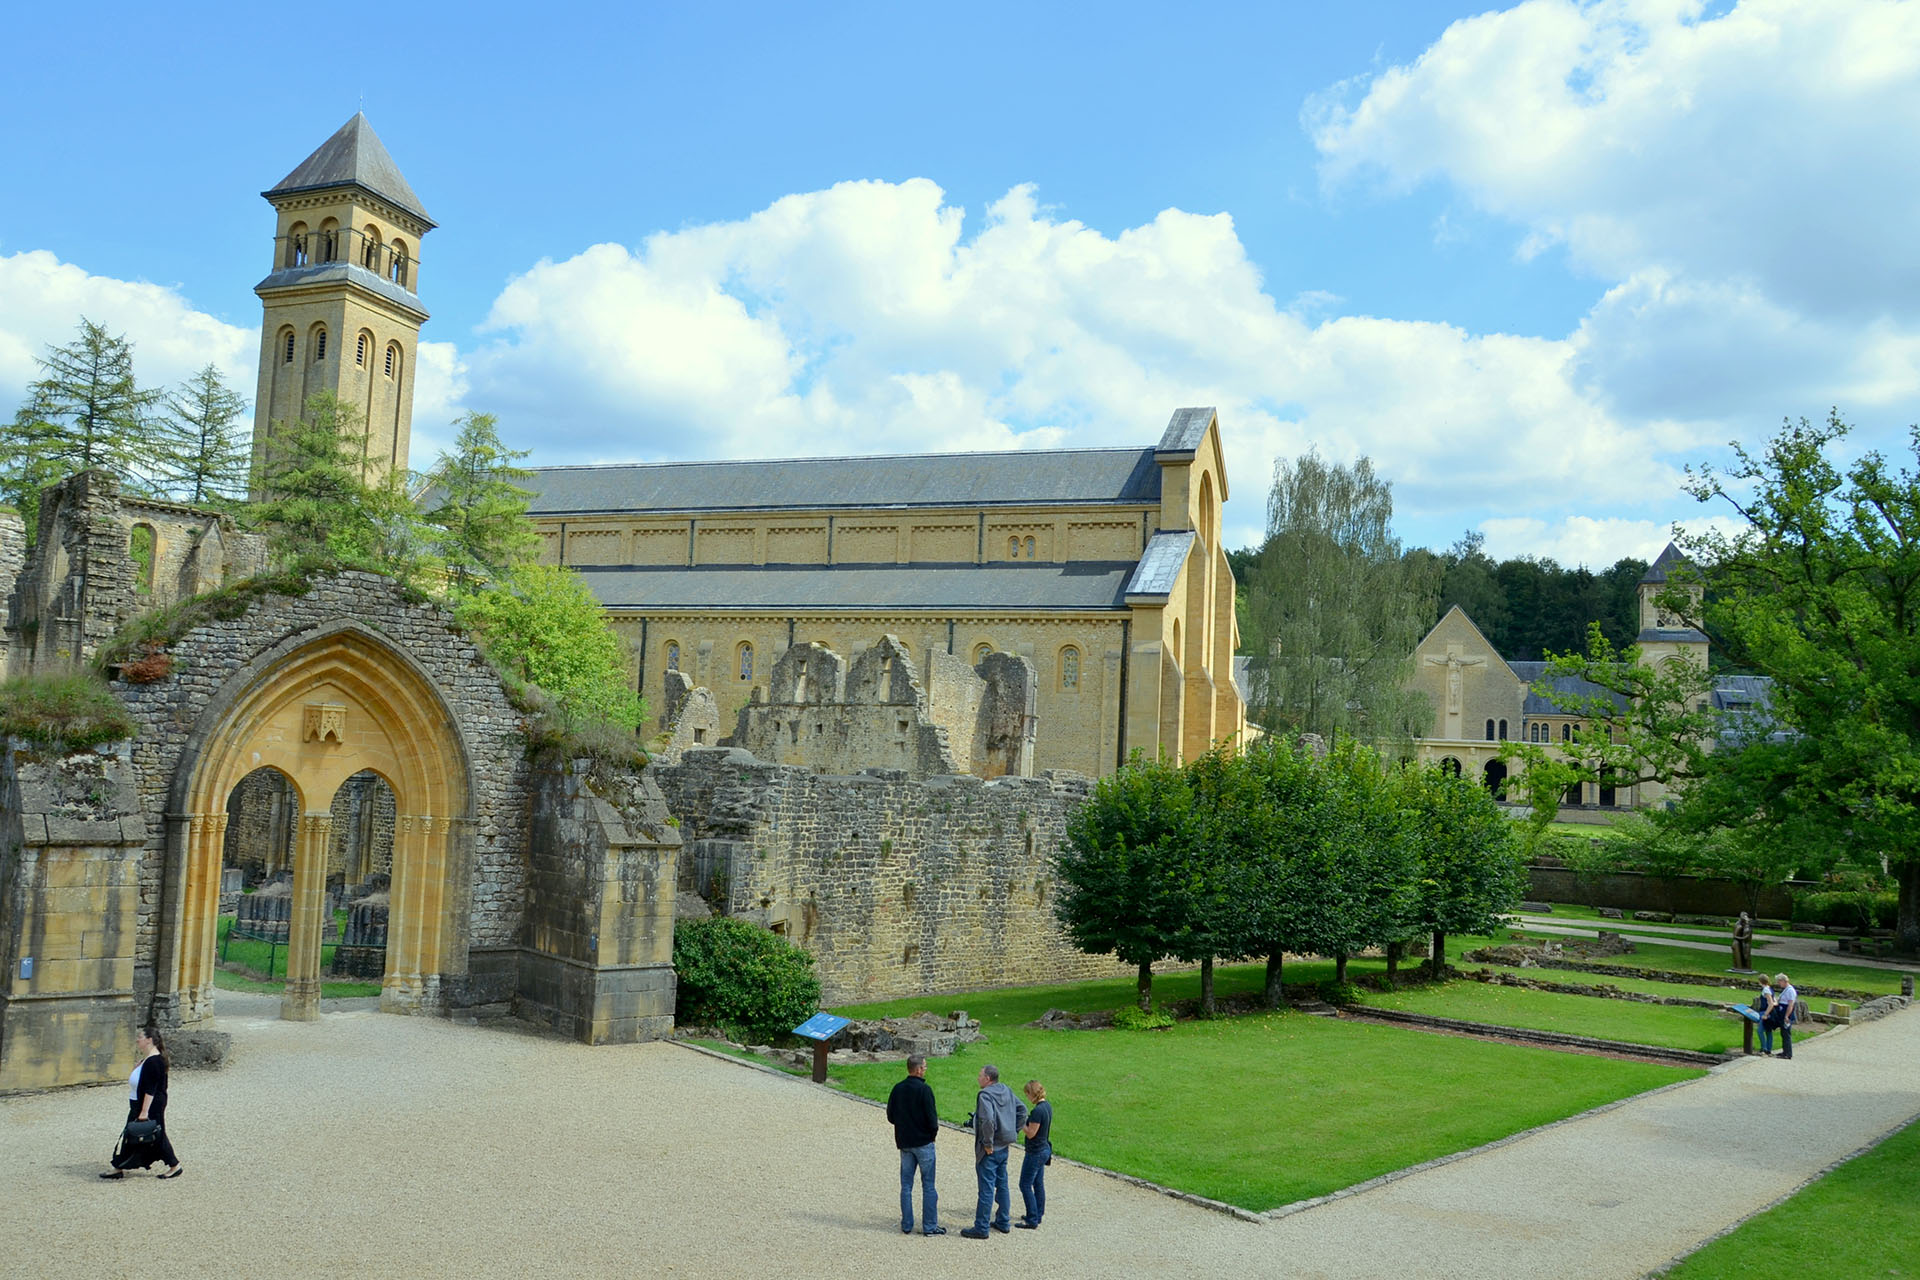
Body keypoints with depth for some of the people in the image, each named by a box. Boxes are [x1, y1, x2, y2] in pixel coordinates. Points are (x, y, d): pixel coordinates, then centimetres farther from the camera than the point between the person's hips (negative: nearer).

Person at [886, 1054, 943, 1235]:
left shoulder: (897, 1089, 2)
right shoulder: (924, 1089, -16)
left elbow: (890, 1116, 6)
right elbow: (931, 1116, -17)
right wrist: (934, 1131, 1)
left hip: (904, 1143, 5)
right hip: (923, 1142, -5)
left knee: (906, 1185, 11)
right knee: (928, 1186, 3)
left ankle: (906, 1225, 13)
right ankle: (930, 1226, 5)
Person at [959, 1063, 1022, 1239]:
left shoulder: (985, 1095, -19)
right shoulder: (1007, 1091, 6)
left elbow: (988, 1120, -33)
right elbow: (1022, 1111, 14)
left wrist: (988, 1143, -22)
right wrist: (1011, 1132, 13)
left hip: (989, 1150, -8)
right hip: (1004, 1147, 8)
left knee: (986, 1188, -2)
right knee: (1002, 1185, 19)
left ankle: (981, 1228, 5)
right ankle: (1004, 1222, 28)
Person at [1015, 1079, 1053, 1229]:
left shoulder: (1037, 1111, -26)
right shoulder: (1047, 1106, 4)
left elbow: (1031, 1133, -22)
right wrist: (1027, 1117, 6)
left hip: (1035, 1153, -9)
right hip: (1044, 1149, 9)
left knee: (1025, 1185, 0)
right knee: (1038, 1184, 19)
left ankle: (1032, 1221, 3)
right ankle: (1038, 1215, 28)